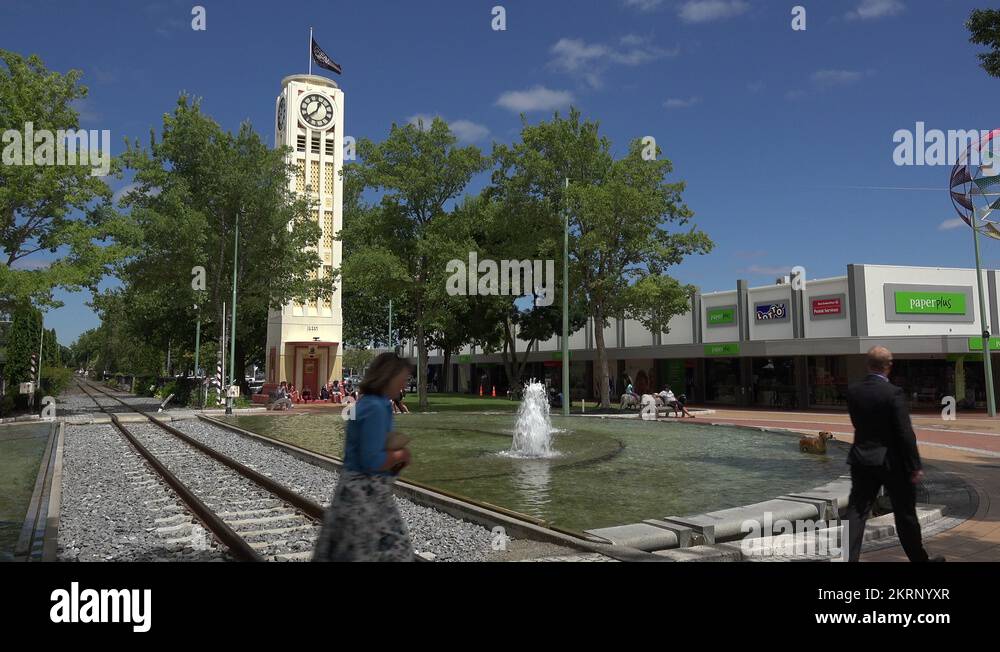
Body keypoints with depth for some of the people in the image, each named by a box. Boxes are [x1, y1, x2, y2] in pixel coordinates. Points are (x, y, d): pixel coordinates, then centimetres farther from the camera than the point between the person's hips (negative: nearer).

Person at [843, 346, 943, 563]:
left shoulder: (852, 391, -2)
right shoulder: (894, 393, -16)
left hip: (862, 459, 3)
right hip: (891, 462, -3)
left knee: (857, 512, 3)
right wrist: (915, 467, -10)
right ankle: (919, 557, 30)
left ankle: (849, 557, -3)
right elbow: (906, 434, -16)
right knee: (905, 514, 13)